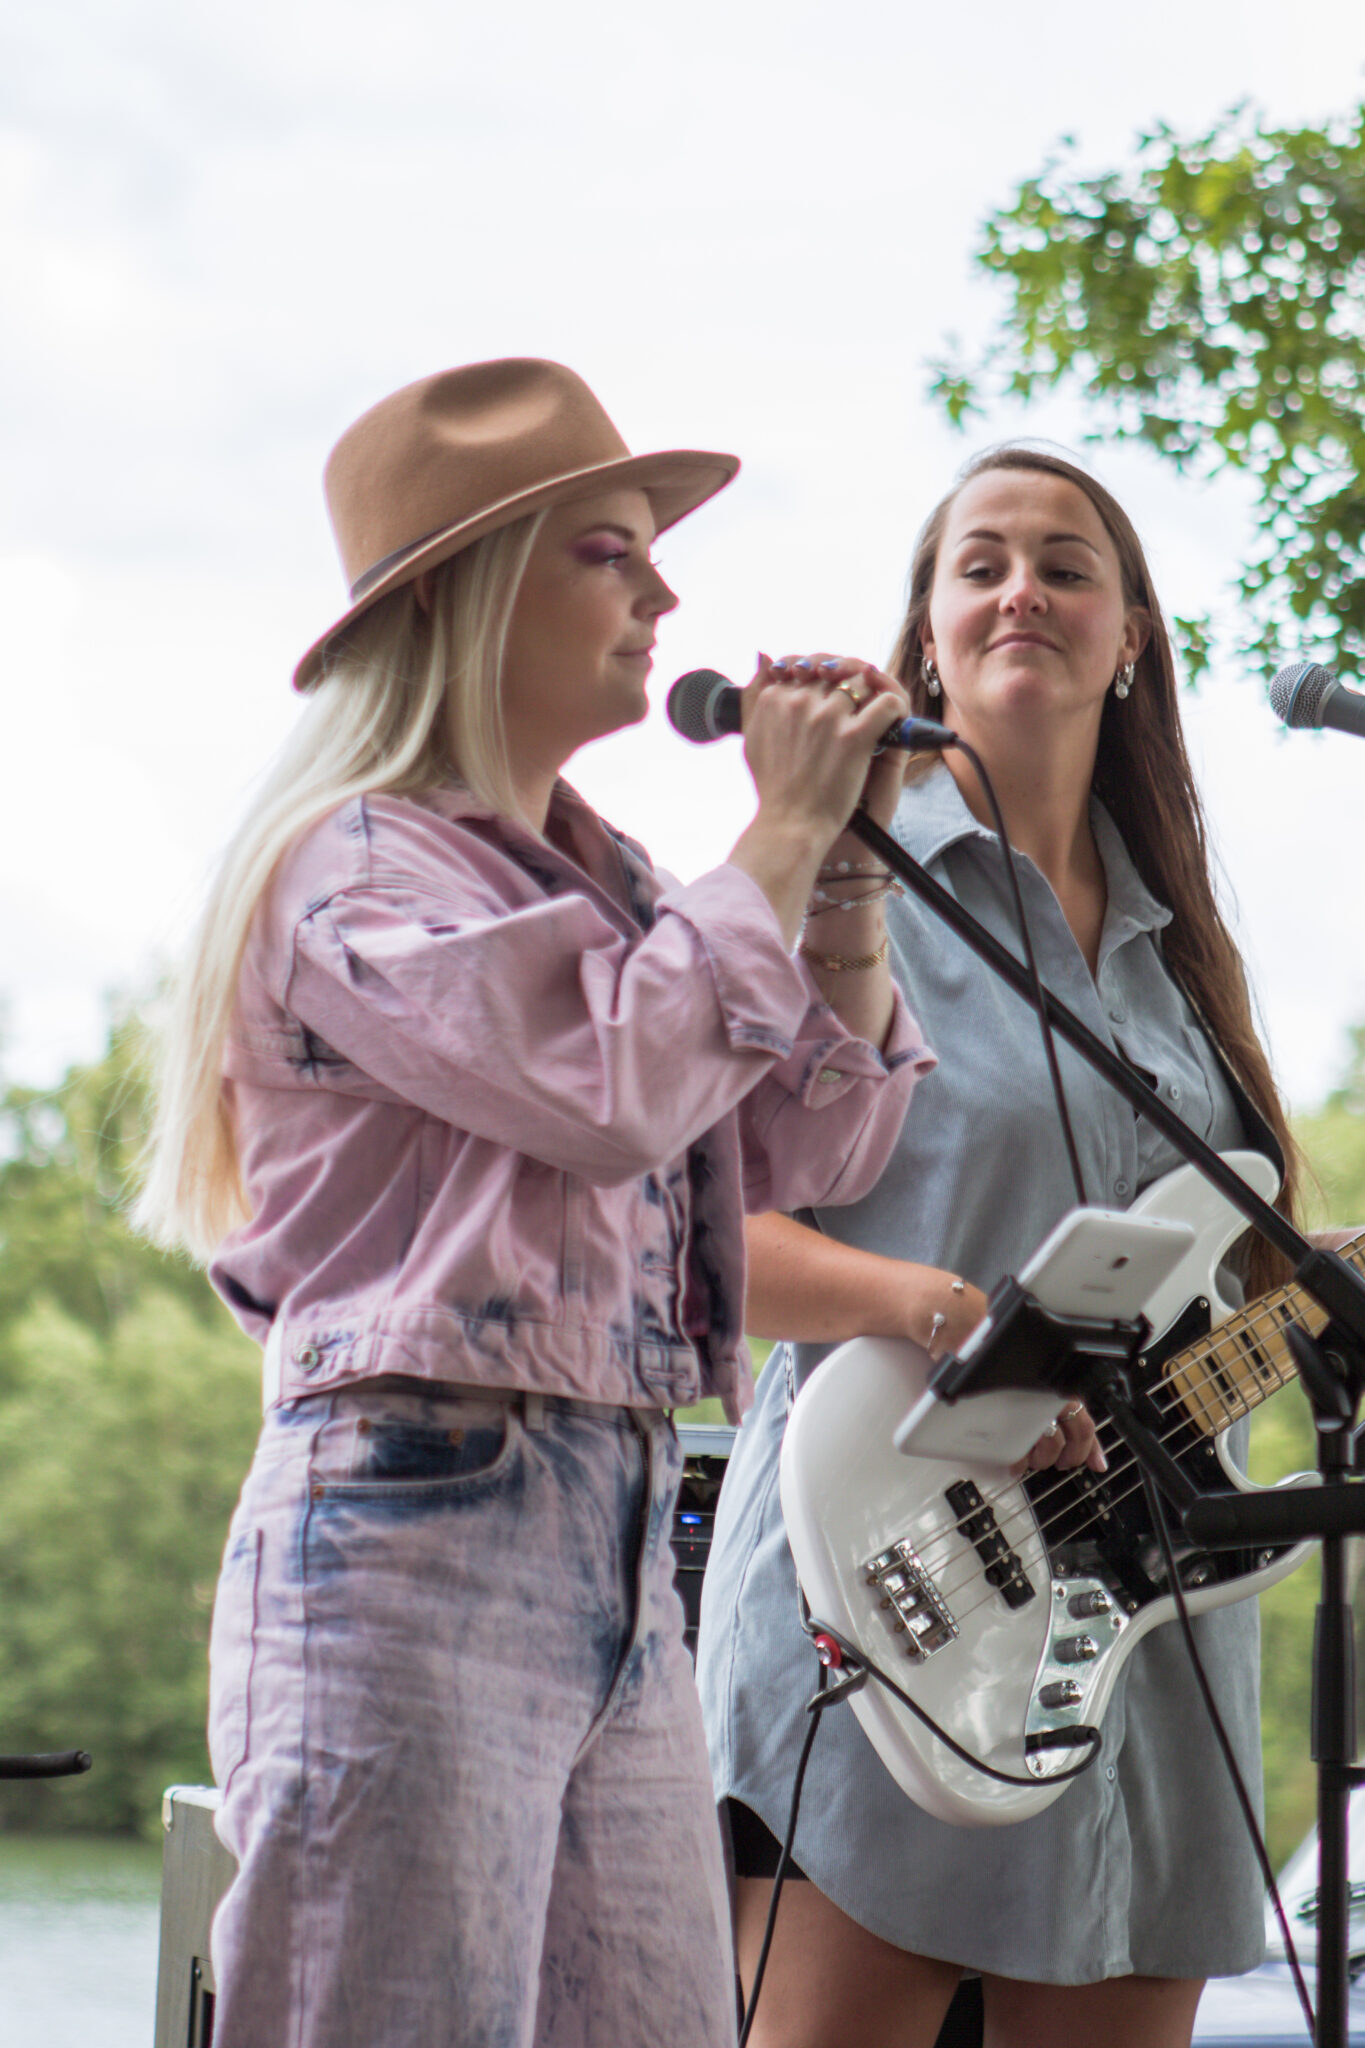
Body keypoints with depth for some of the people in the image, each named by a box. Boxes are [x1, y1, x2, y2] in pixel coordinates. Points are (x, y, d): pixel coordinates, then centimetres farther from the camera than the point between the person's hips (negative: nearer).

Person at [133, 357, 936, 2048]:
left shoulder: (597, 879, 19)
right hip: (414, 1536, -8)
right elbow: (616, 1085, -20)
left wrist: (851, 864, 9)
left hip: (618, 1546, 8)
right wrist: (783, 834, -8)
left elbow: (807, 1150, 18)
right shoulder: (355, 866, -6)